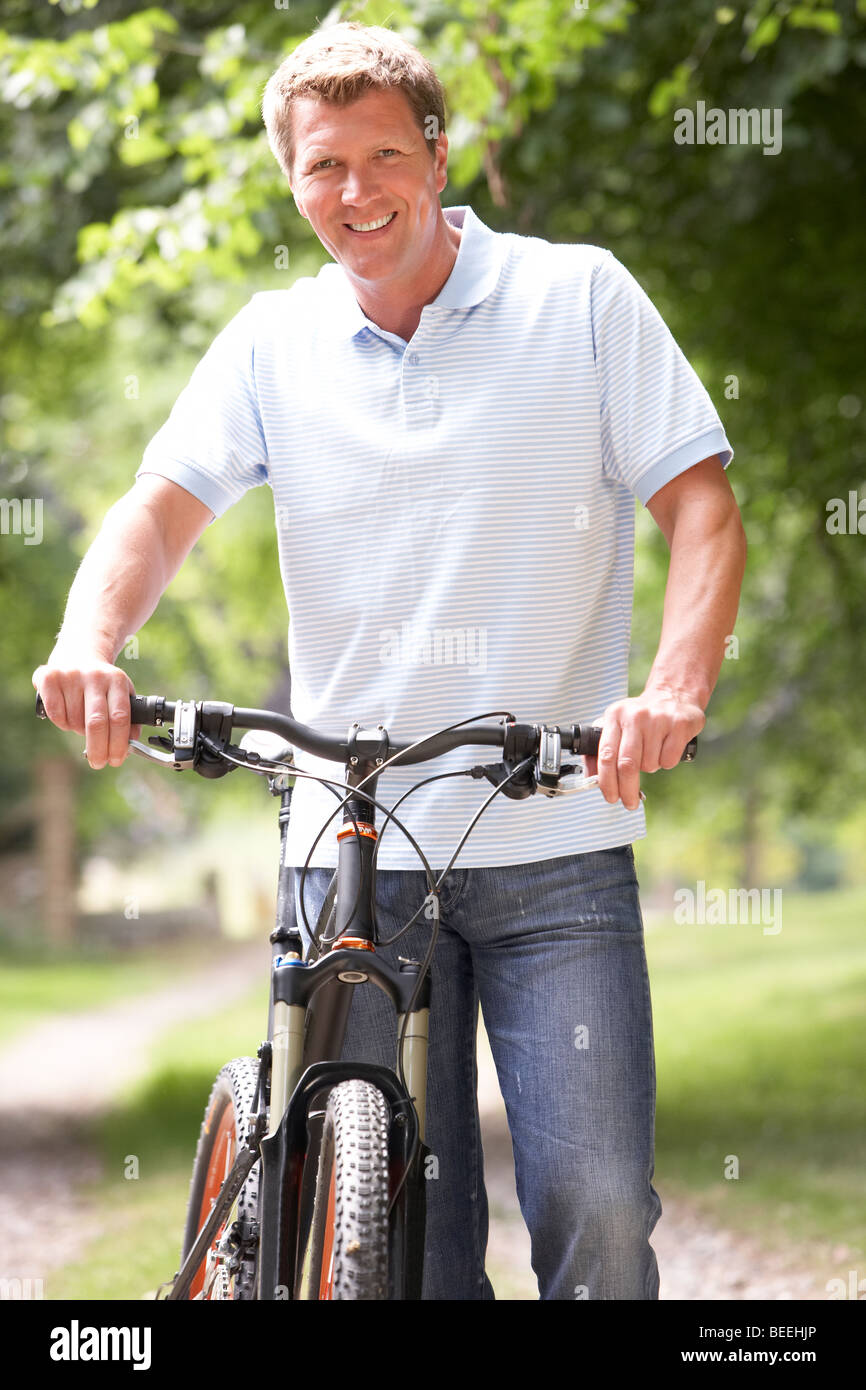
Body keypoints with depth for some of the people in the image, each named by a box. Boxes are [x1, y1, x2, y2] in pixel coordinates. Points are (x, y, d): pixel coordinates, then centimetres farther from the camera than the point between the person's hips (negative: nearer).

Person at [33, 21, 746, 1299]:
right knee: (400, 1237, 3)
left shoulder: (583, 298, 2)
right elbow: (161, 508, -1)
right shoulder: (272, 344, 8)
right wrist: (92, 639, -24)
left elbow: (702, 511, -2)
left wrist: (676, 687, -21)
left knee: (598, 1206, -11)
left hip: (557, 851, -2)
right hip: (355, 851, 2)